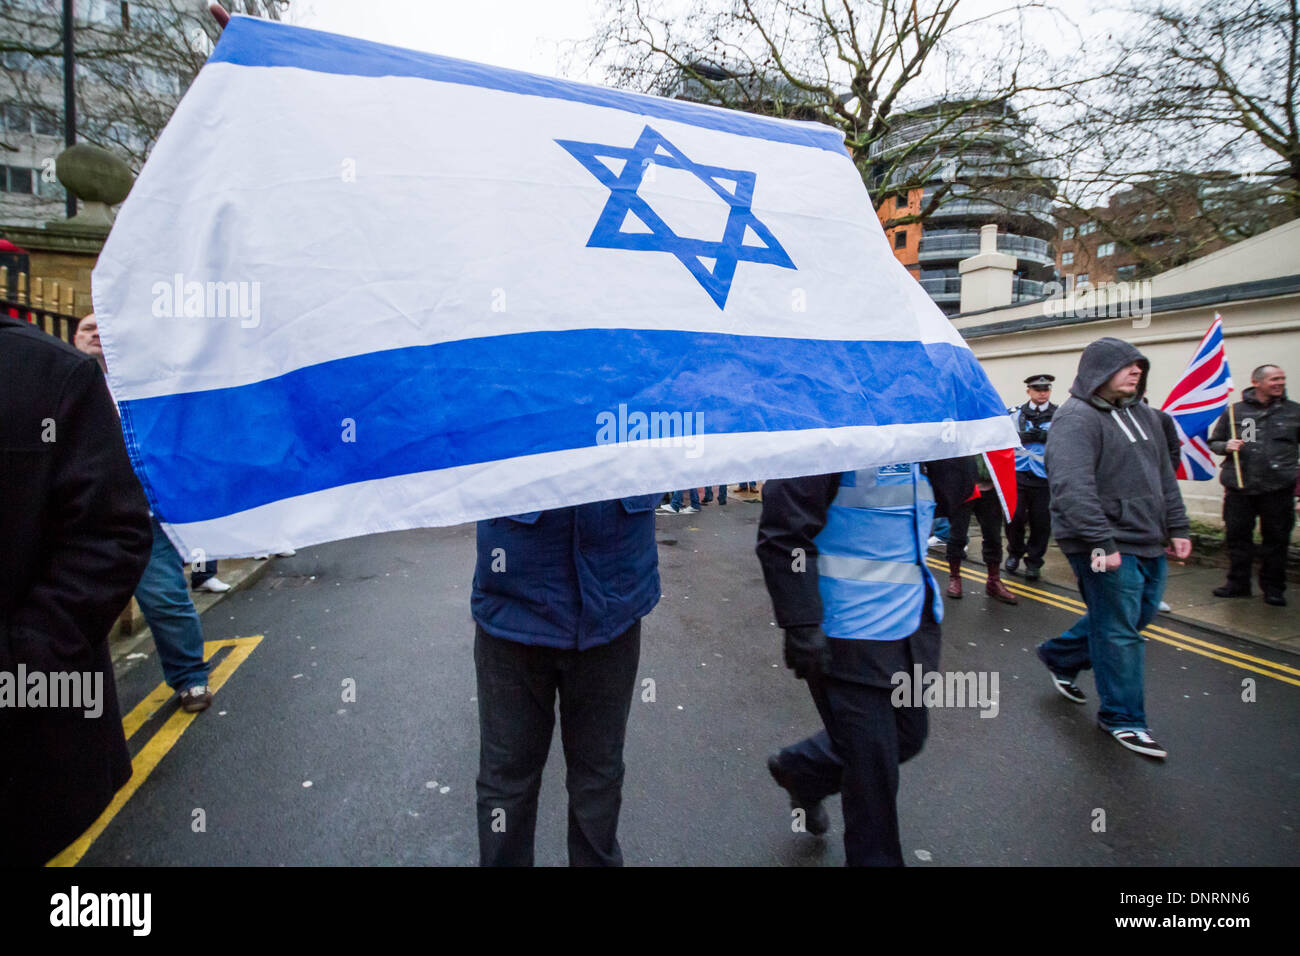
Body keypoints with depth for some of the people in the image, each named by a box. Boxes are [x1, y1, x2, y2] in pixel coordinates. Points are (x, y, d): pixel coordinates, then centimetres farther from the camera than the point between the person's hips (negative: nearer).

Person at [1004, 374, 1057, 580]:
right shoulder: (1015, 413, 9)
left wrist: (1046, 436, -18)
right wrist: (1021, 437, -11)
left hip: (1044, 477, 0)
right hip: (1018, 474, 1)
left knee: (1041, 521, 2)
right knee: (1014, 516, -1)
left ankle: (1034, 562, 18)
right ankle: (1015, 552, 25)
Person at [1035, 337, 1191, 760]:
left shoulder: (1143, 414, 14)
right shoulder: (1076, 418, -16)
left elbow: (1164, 476, 21)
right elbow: (1072, 487, -26)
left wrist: (1176, 528, 16)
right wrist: (1101, 542, -28)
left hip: (1148, 543, 9)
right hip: (1105, 548, -9)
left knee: (1139, 615, 20)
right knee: (1119, 631, 0)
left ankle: (1059, 655, 36)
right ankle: (1122, 718, 16)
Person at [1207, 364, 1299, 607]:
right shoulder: (1235, 411, 5)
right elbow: (1213, 442, 12)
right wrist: (1226, 446, -9)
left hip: (1278, 489, 0)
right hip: (1239, 487, 0)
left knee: (1276, 539, 6)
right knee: (1237, 535, 6)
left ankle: (1273, 588, 19)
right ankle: (1238, 583, 19)